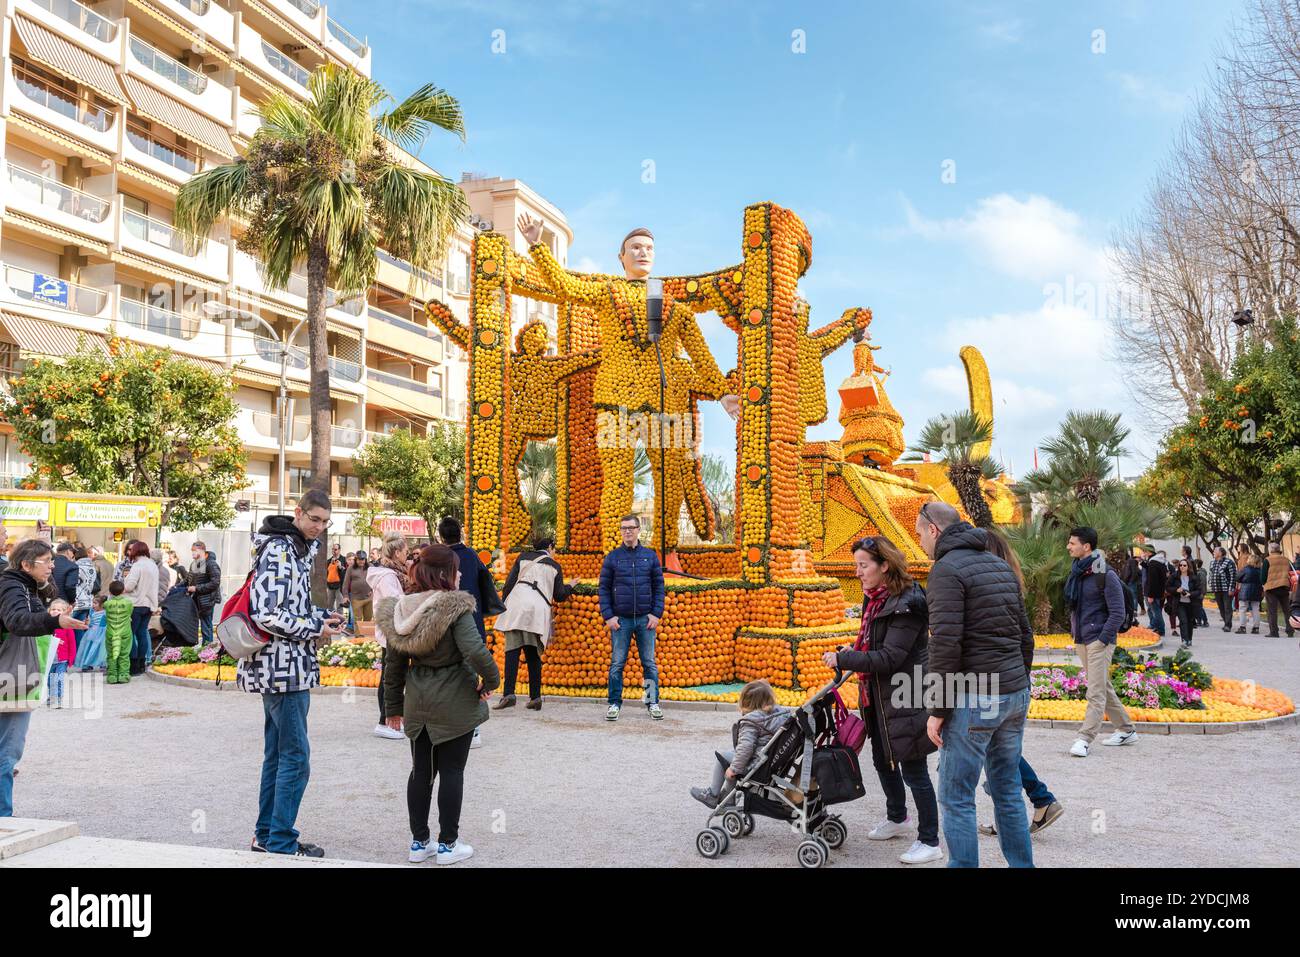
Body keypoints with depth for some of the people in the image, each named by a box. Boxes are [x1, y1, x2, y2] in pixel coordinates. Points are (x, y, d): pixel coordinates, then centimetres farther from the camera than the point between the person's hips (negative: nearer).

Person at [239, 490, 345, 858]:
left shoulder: (298, 548, 14)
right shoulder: (279, 550, -16)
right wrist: (316, 629, -14)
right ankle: (282, 842, 4)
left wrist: (320, 616, 5)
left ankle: (266, 834, 25)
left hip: (283, 666, 10)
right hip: (283, 666, -10)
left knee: (277, 754, 16)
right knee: (295, 756, -4)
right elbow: (267, 614, -23)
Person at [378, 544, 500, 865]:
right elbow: (475, 652, -28)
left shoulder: (401, 610, 1)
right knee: (451, 771, 6)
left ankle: (419, 843, 24)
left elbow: (394, 664, 8)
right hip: (455, 704, -5)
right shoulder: (455, 608, -18)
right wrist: (491, 681, -9)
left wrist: (394, 707, 17)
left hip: (417, 705, 6)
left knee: (421, 771, 16)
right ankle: (447, 845, 15)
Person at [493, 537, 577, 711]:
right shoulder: (555, 566, 20)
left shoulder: (524, 557, 19)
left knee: (512, 650, -8)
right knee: (533, 654, 8)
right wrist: (570, 586, 37)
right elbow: (559, 596, 17)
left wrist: (503, 605, 16)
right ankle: (535, 697, 3)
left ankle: (508, 694, -19)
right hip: (539, 610, 1)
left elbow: (509, 582, 10)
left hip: (517, 604, -1)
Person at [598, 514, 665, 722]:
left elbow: (658, 586, 7)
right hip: (620, 619, 0)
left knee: (649, 663, 4)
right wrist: (608, 616, -5)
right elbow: (604, 588, 4)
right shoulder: (612, 557, 5)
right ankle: (615, 704, 10)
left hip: (645, 619, 0)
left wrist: (656, 613, -2)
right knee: (617, 664, 1)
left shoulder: (650, 556, 7)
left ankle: (653, 703, 13)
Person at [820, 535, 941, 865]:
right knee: (883, 761, 23)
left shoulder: (906, 605, -22)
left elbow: (889, 659, -25)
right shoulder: (875, 599, 6)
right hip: (877, 698, 10)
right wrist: (854, 650, 5)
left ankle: (930, 843, 14)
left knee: (913, 770, 0)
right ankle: (897, 819, 45)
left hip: (905, 700, -10)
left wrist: (842, 659, -21)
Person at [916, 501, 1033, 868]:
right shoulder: (1000, 565, 14)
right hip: (1014, 694, 8)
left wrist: (937, 710, -14)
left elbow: (945, 643, -19)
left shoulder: (947, 569, -12)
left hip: (973, 700, -8)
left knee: (956, 797, 0)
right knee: (1008, 791, 16)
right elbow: (1025, 634, 18)